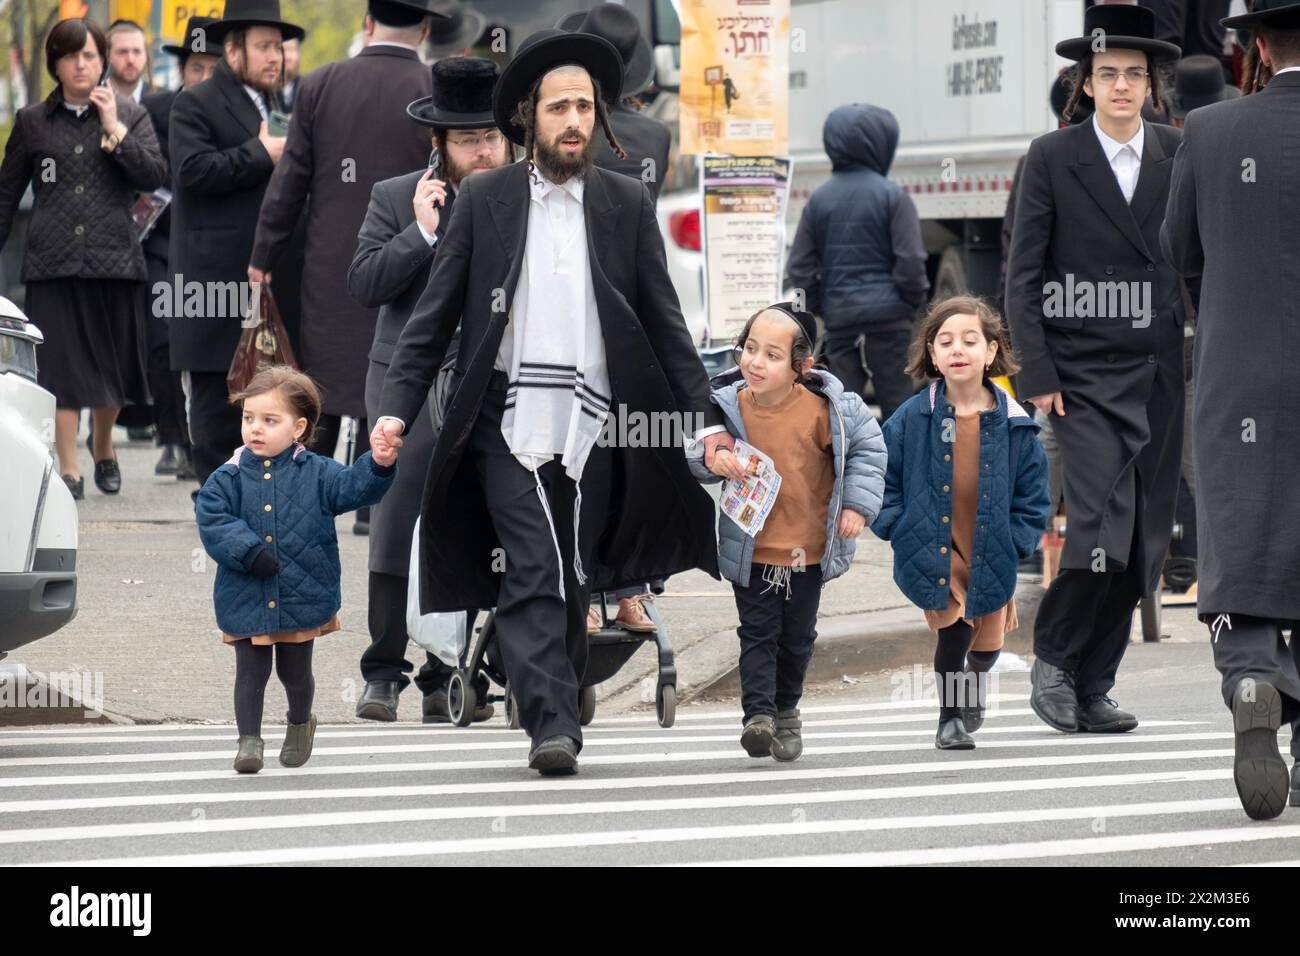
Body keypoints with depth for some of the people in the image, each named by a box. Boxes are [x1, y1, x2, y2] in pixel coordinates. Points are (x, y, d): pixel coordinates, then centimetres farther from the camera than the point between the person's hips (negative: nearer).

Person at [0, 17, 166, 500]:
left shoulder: (130, 116, 7)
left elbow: (154, 176, -6)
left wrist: (114, 130, -13)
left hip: (114, 259, 1)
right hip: (53, 261, -1)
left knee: (112, 364, 9)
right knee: (60, 365, -5)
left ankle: (103, 446, 33)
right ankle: (68, 469, -3)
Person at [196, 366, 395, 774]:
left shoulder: (315, 474, -2)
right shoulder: (229, 478, -4)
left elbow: (354, 487, -10)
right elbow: (212, 519, -13)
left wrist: (379, 466, -30)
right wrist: (248, 551, -24)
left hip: (302, 598, 1)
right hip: (246, 600, -1)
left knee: (295, 672, 17)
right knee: (251, 672, 1)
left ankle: (300, 724, 42)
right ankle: (249, 739, 10)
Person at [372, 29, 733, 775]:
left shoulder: (628, 205, 7)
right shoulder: (484, 200, 4)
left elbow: (665, 322, 8)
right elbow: (436, 316, 4)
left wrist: (706, 418, 1)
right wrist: (398, 407, -6)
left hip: (591, 428, 2)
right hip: (508, 425, -2)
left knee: (573, 583, 7)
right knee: (532, 575, -12)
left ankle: (560, 716, 19)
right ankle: (552, 727, -17)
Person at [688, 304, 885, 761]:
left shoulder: (822, 410, -15)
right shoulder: (728, 405, -11)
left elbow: (866, 446, -1)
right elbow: (698, 446, 1)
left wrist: (857, 504, -5)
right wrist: (712, 457, -23)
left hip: (808, 548, 0)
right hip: (750, 549, 0)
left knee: (797, 637, 14)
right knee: (758, 633, -6)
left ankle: (786, 710, 32)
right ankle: (758, 714, -9)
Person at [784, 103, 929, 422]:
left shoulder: (819, 198, 5)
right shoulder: (891, 196, -6)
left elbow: (799, 267, 6)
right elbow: (910, 261, -9)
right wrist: (915, 301, 7)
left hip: (838, 316, 3)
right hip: (887, 314, -3)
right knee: (896, 401, 3)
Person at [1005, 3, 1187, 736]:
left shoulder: (1180, 156, 7)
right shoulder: (1053, 159, 0)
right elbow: (1024, 276, 0)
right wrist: (1038, 374, -7)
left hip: (1160, 374, 3)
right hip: (1085, 374, -3)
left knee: (1145, 540, 3)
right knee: (1101, 519, -16)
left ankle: (1093, 687, 13)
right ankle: (1054, 657, 4)